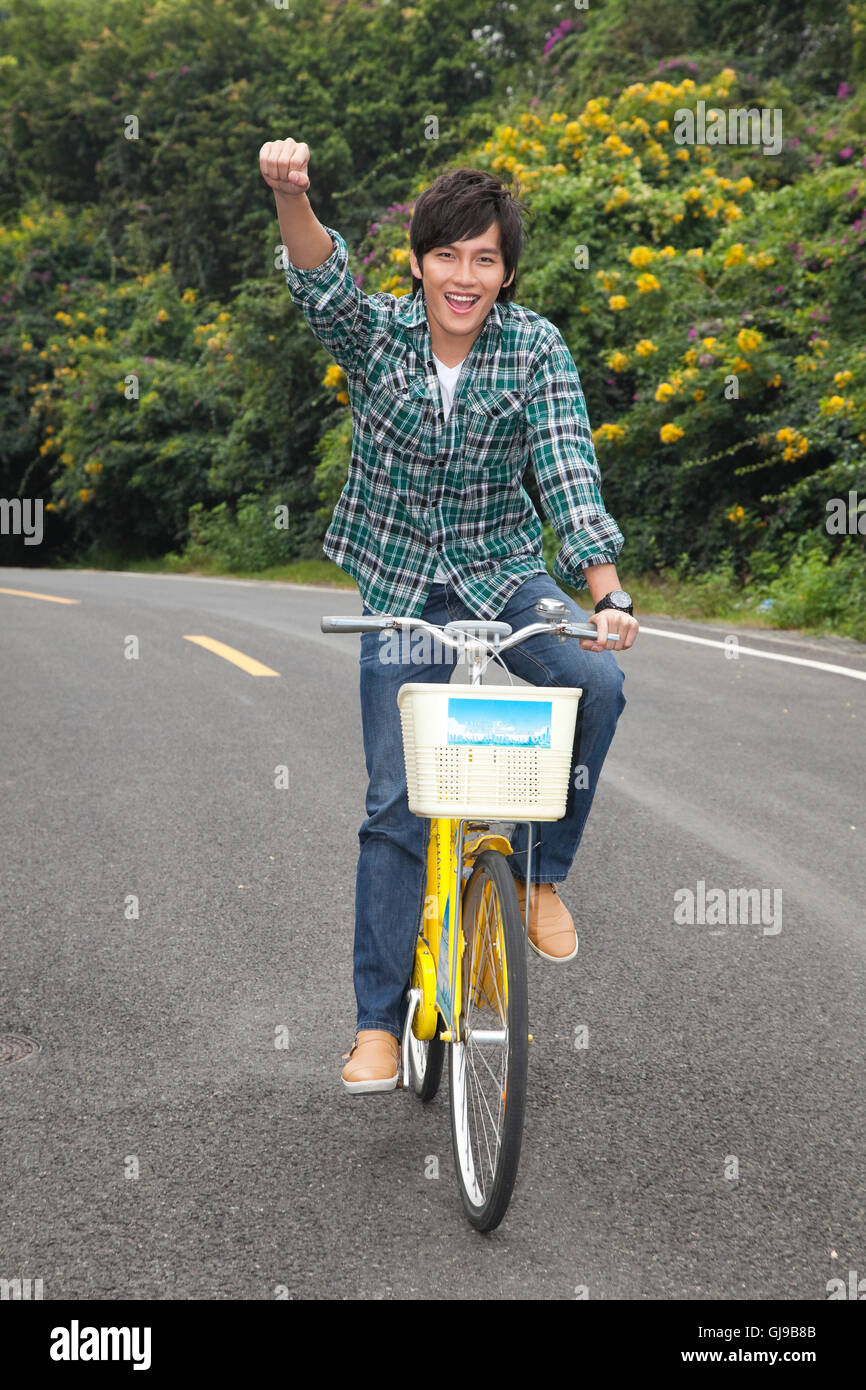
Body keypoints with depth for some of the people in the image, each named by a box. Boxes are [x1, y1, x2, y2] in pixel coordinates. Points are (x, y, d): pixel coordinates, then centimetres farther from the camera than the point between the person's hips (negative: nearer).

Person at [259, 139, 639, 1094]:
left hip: (502, 571, 0)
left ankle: (539, 870, -5)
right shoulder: (376, 333, -9)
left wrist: (608, 595, -35)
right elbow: (322, 284, -31)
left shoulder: (536, 349, -11)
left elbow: (568, 470, -20)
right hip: (400, 587, 0)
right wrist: (292, 199, -52)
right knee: (396, 798, -3)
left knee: (595, 683, -30)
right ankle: (379, 1021, 9)